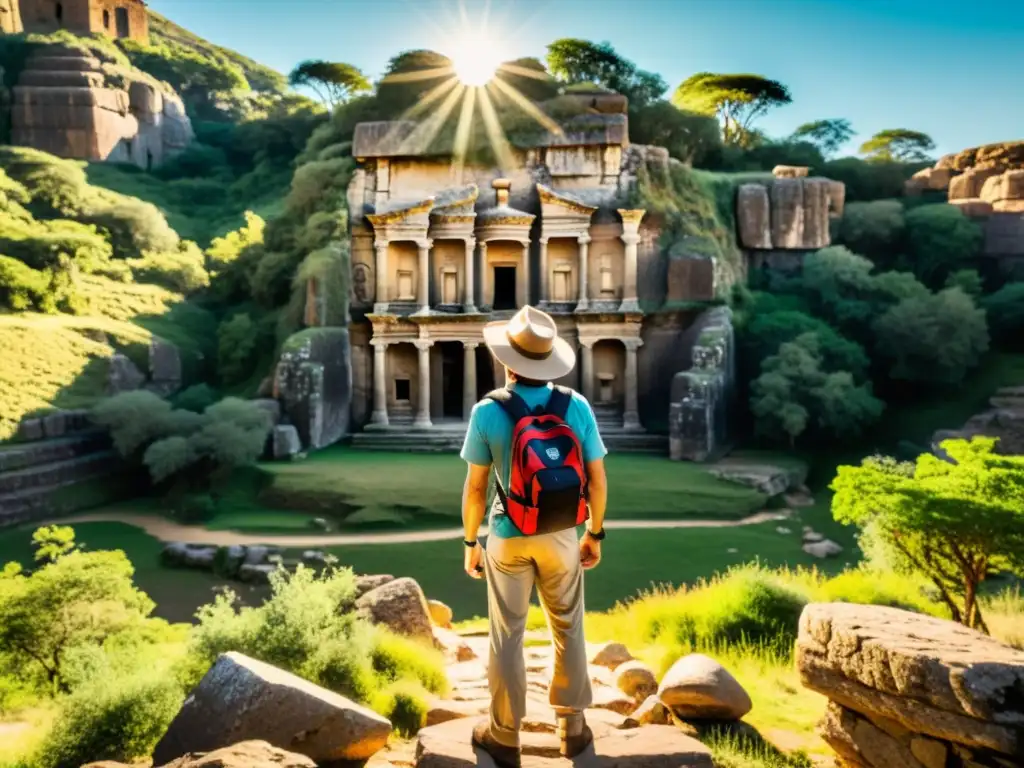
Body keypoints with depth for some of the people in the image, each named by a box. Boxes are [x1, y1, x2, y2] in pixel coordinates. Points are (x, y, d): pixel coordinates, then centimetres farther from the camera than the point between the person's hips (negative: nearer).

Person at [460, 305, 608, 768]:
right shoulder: (577, 407, -11)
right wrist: (595, 534, 9)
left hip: (507, 539, -1)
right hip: (562, 538, 2)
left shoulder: (488, 411, -16)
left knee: (507, 637, 13)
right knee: (568, 630, 19)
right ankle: (572, 727, 32)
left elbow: (475, 487, -11)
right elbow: (597, 480, -5)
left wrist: (470, 542, 2)